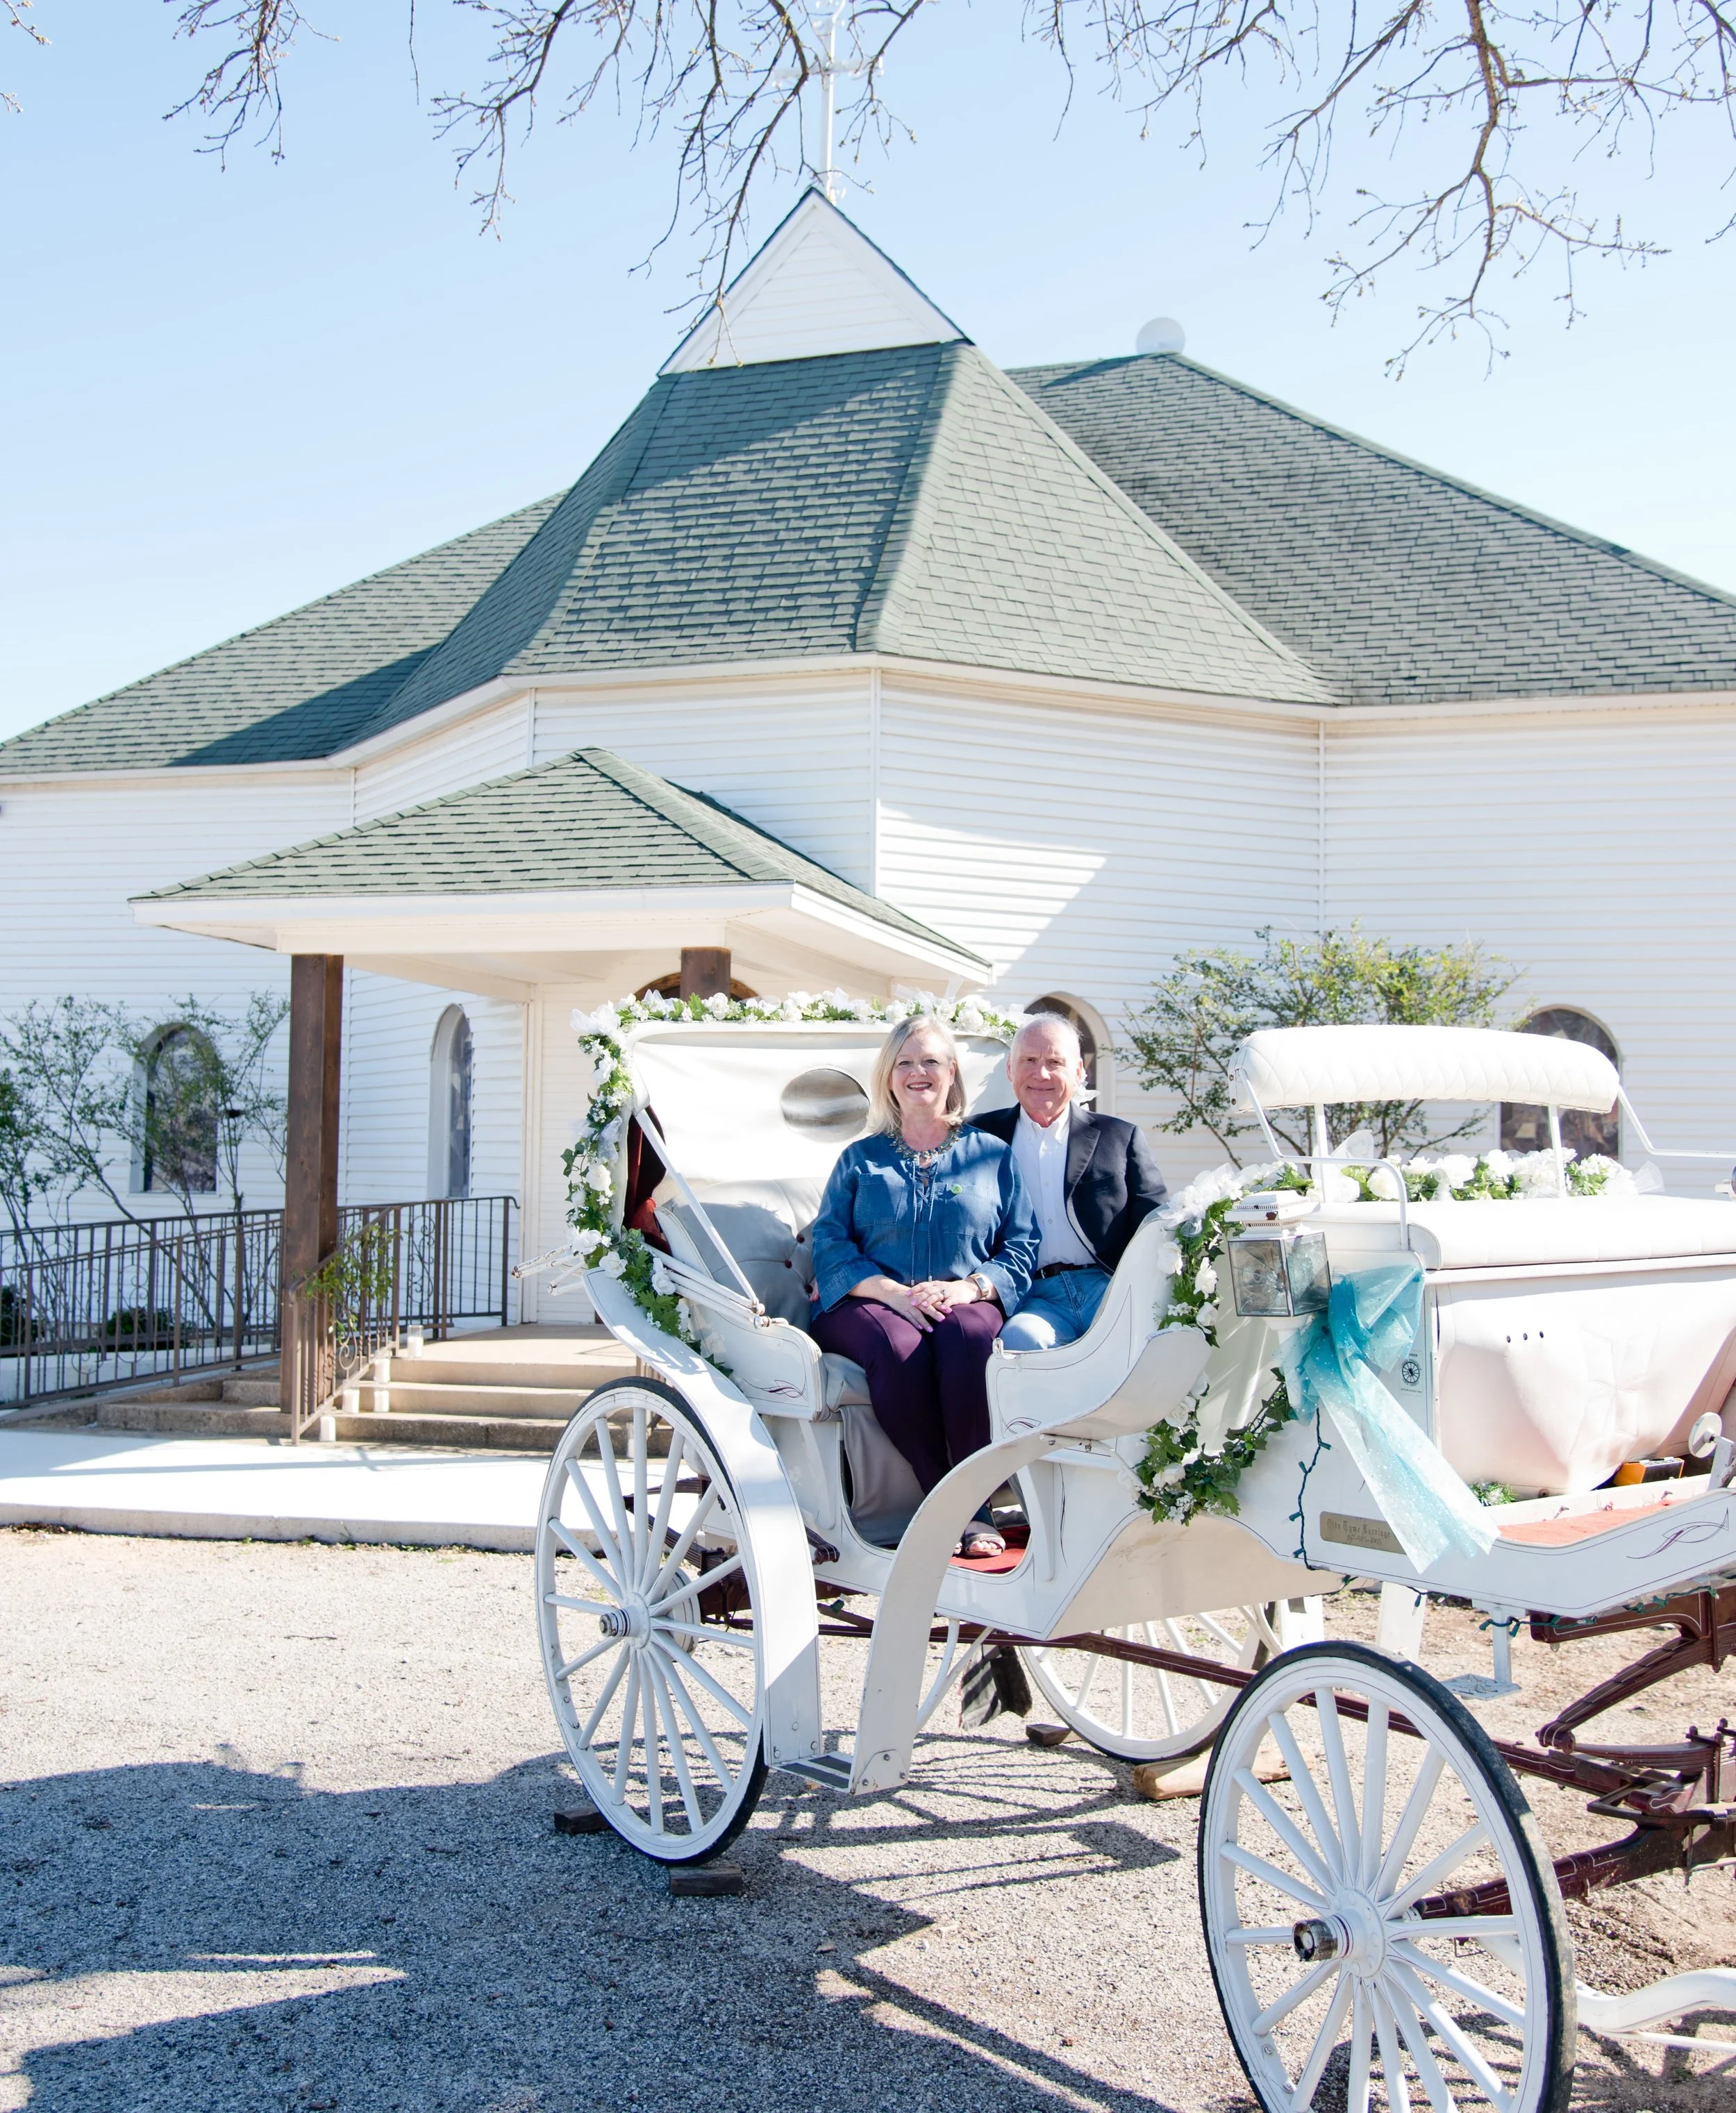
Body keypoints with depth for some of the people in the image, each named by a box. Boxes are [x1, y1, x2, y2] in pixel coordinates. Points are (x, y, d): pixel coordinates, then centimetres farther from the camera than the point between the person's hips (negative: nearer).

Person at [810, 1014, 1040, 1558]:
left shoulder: (992, 1154, 17)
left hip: (966, 1303, 0)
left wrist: (970, 1287, -13)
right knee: (897, 1345, -36)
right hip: (871, 1304, 0)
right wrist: (890, 1290, -14)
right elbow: (829, 1243, 5)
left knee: (968, 1334, -37)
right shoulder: (860, 1159, 18)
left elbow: (1023, 1245, 8)